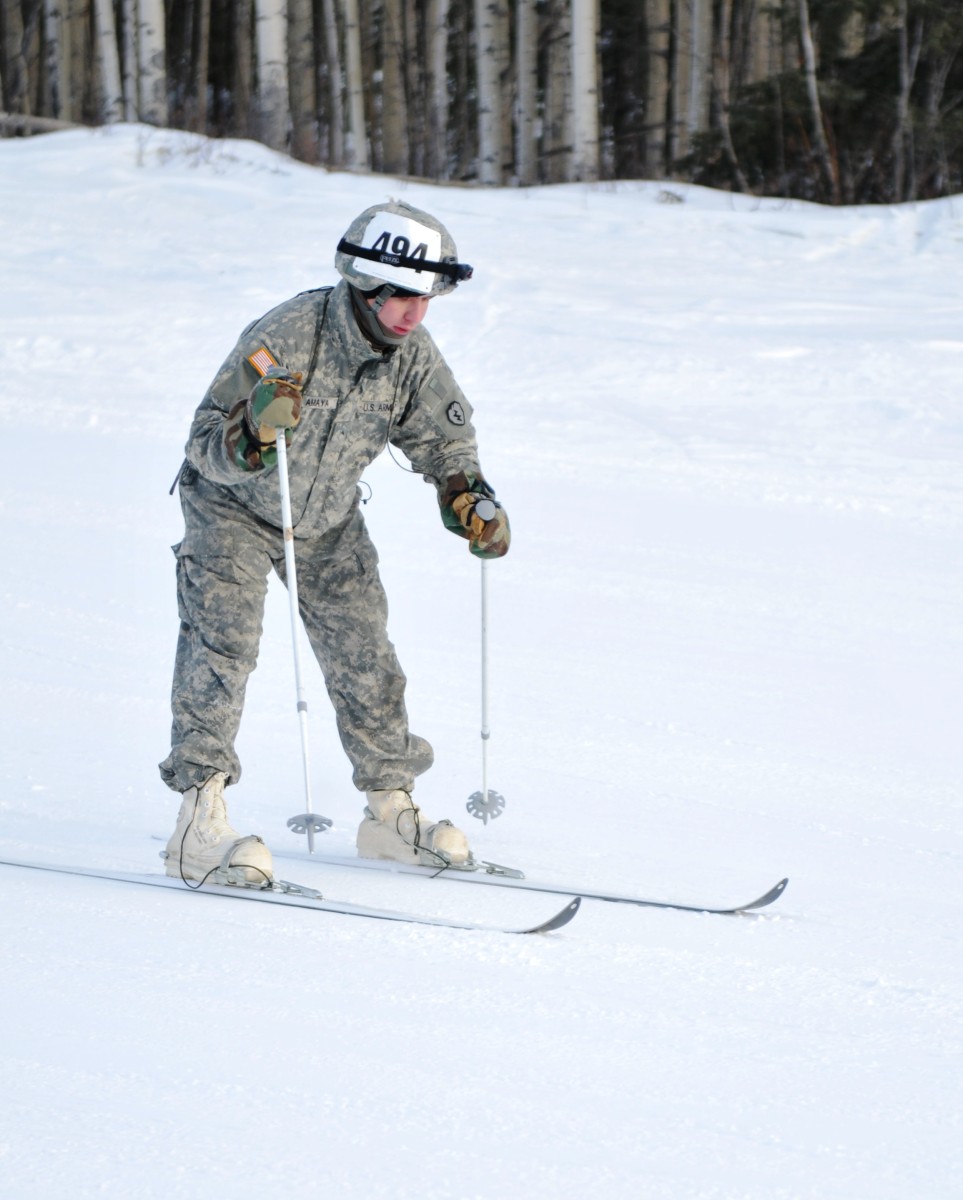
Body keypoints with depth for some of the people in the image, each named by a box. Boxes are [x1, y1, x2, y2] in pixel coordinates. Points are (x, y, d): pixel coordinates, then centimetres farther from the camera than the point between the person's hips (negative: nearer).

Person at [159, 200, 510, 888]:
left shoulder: (413, 356, -15)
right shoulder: (287, 338, -33)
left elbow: (443, 437, 5)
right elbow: (206, 447, -32)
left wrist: (468, 498, -13)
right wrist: (253, 433, -52)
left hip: (330, 521, 6)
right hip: (235, 506, -6)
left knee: (364, 657, 7)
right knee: (223, 645, -20)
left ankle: (389, 809, 21)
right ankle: (200, 821, -24)